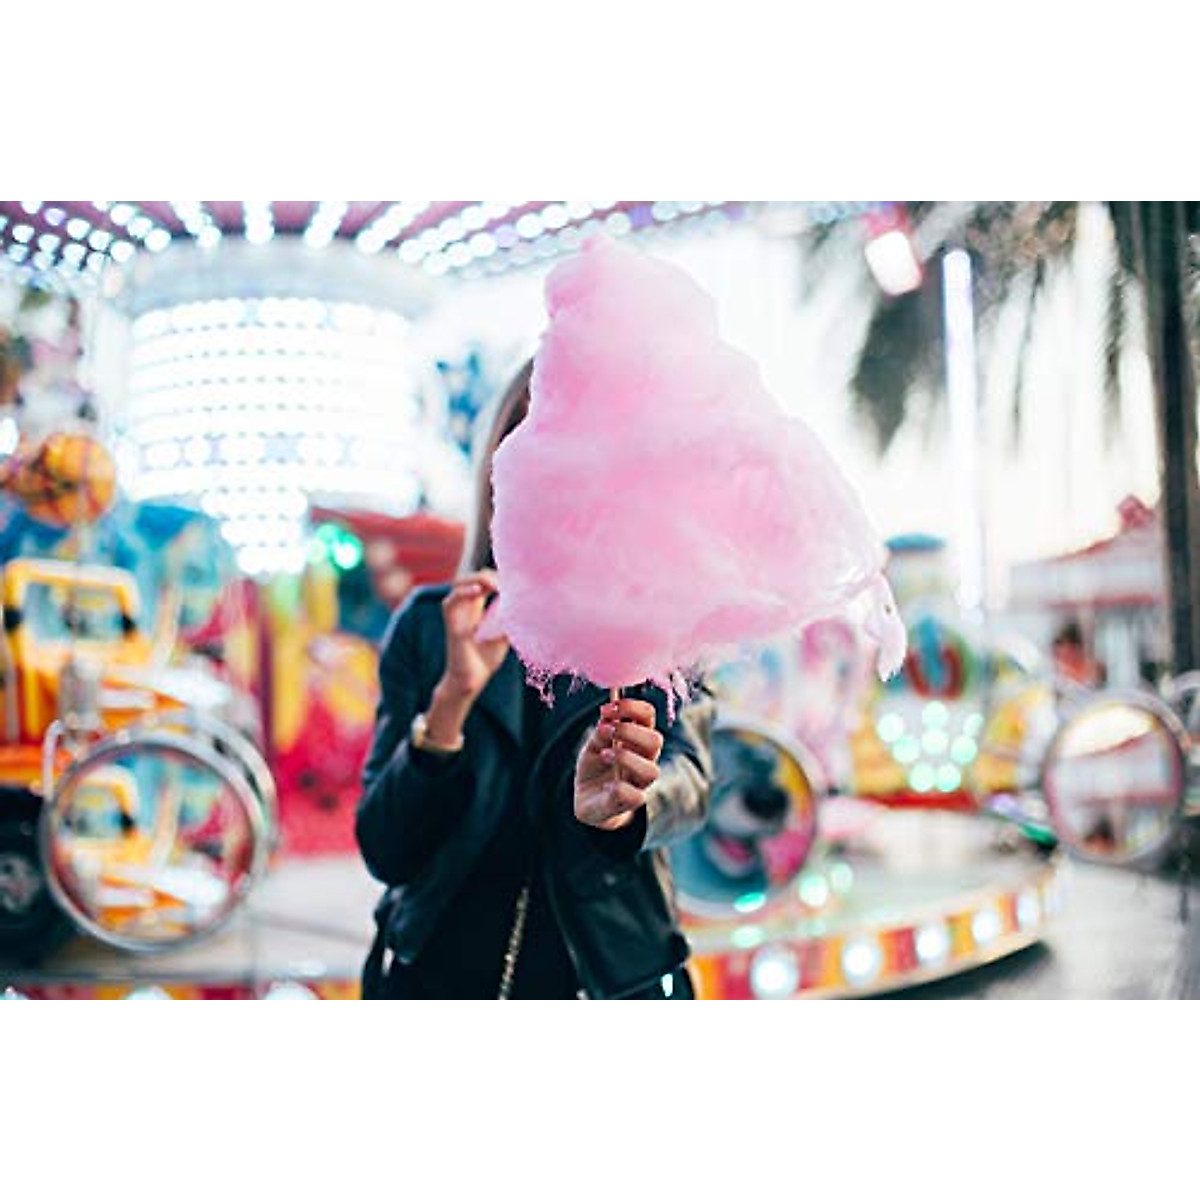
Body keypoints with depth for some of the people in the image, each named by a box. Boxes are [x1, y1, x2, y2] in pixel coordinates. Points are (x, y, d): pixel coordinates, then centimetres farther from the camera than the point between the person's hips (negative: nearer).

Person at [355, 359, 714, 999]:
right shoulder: (429, 624, -1)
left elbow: (687, 778, -20)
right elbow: (385, 851, -7)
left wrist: (621, 805, -41)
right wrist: (453, 694, -21)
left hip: (614, 981, 0)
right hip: (436, 978, 1)